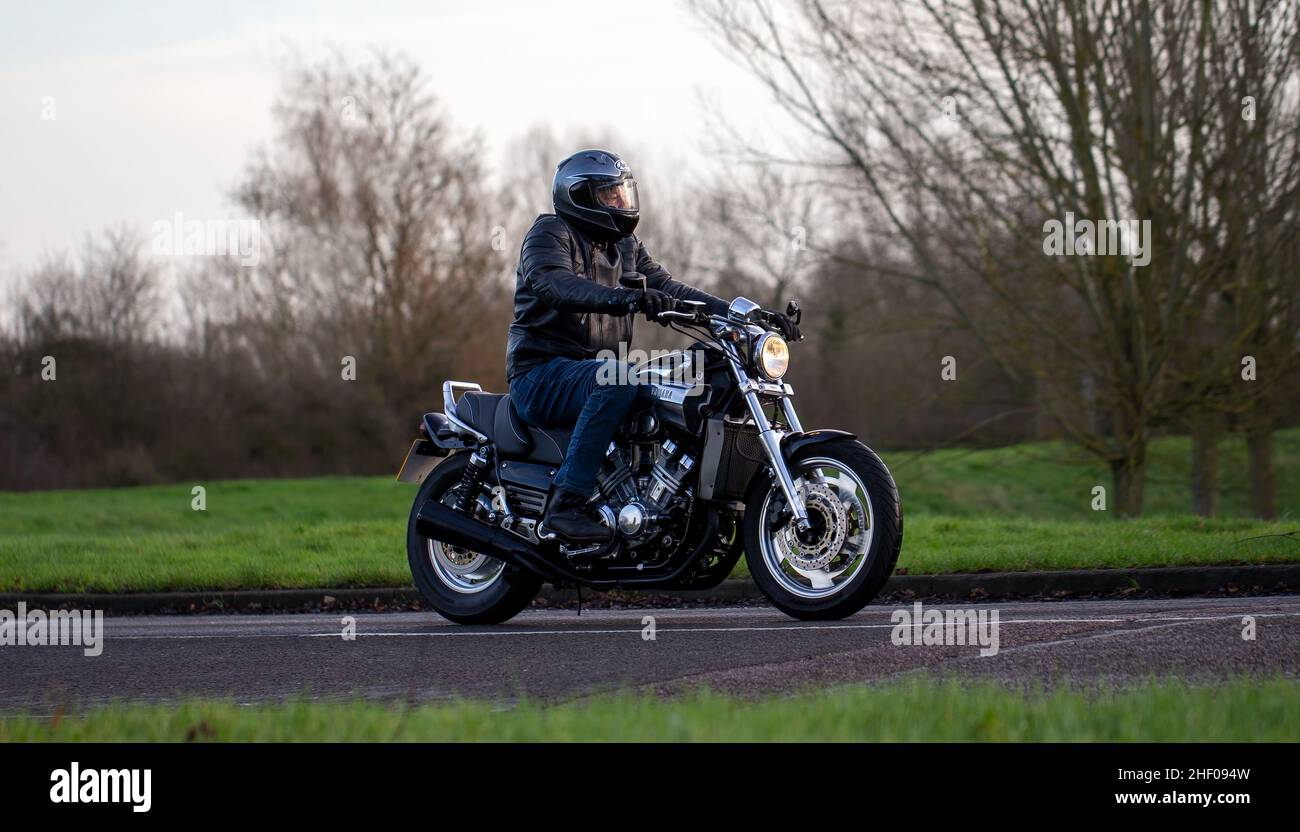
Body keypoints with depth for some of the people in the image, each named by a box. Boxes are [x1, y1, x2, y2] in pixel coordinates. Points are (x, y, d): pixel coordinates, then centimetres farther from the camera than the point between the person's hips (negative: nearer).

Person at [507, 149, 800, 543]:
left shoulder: (626, 247, 19)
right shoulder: (550, 233, -5)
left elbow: (670, 290, 11)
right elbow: (555, 284, -27)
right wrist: (624, 297, -45)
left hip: (594, 371, 8)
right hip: (543, 374, -8)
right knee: (620, 381, -37)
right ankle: (566, 503, -38)